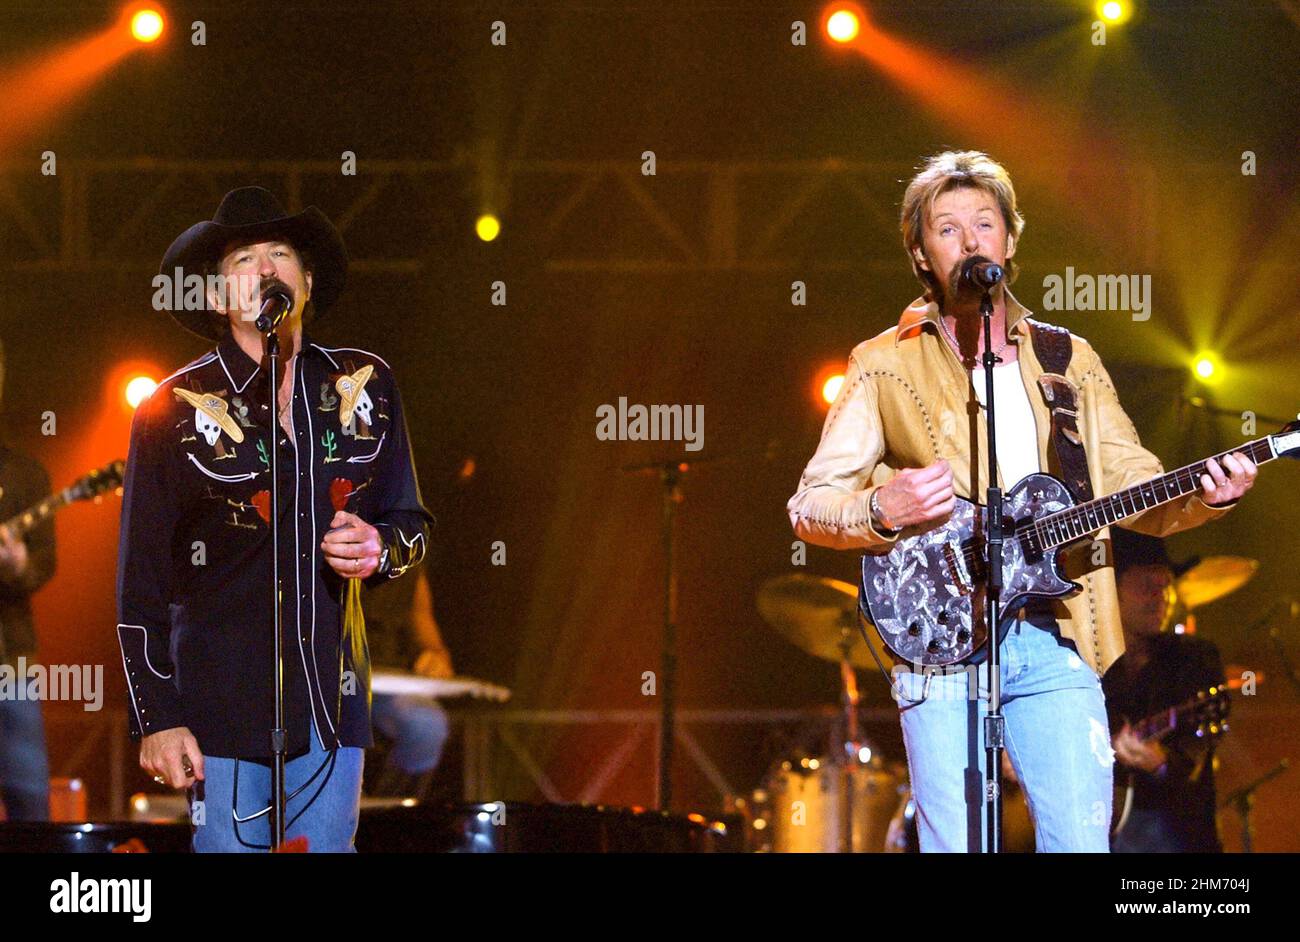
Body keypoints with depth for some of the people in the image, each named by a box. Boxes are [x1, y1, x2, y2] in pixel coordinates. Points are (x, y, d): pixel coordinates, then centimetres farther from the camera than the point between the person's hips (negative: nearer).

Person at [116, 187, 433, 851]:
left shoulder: (364, 386, 9)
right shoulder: (176, 409, -2)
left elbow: (410, 520, 18)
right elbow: (140, 578, -1)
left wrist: (381, 550, -7)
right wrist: (155, 718, -6)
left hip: (333, 700, 3)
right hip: (221, 709, -3)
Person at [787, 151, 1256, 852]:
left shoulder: (1071, 360, 17)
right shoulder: (885, 365, 8)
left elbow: (1134, 488, 15)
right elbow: (810, 505, 5)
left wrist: (1205, 496, -6)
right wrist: (882, 511, -16)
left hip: (1056, 641, 2)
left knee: (1084, 842, -6)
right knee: (957, 846, -7)